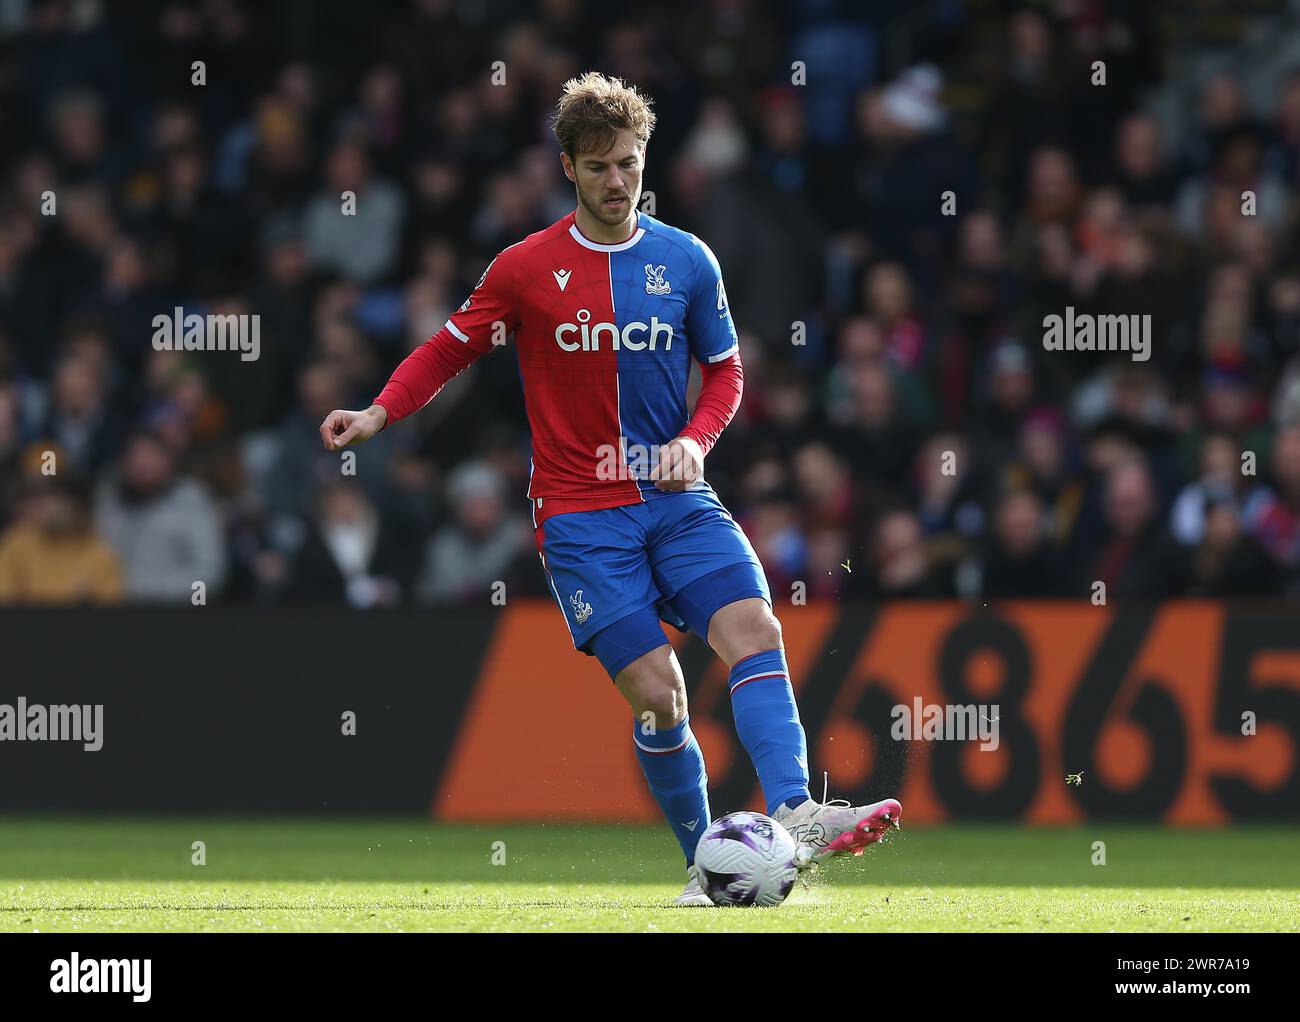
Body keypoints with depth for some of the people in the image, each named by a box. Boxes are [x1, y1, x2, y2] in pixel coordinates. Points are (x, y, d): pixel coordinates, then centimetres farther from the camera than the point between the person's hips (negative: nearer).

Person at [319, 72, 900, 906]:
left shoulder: (687, 261, 5)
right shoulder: (527, 268, 0)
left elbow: (724, 370, 13)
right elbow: (451, 348, 9)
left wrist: (694, 440, -6)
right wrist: (378, 414, -6)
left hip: (675, 497, 2)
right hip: (581, 515, -2)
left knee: (755, 630, -21)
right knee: (657, 693, -11)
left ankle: (795, 819, -33)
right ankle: (706, 862, 4)